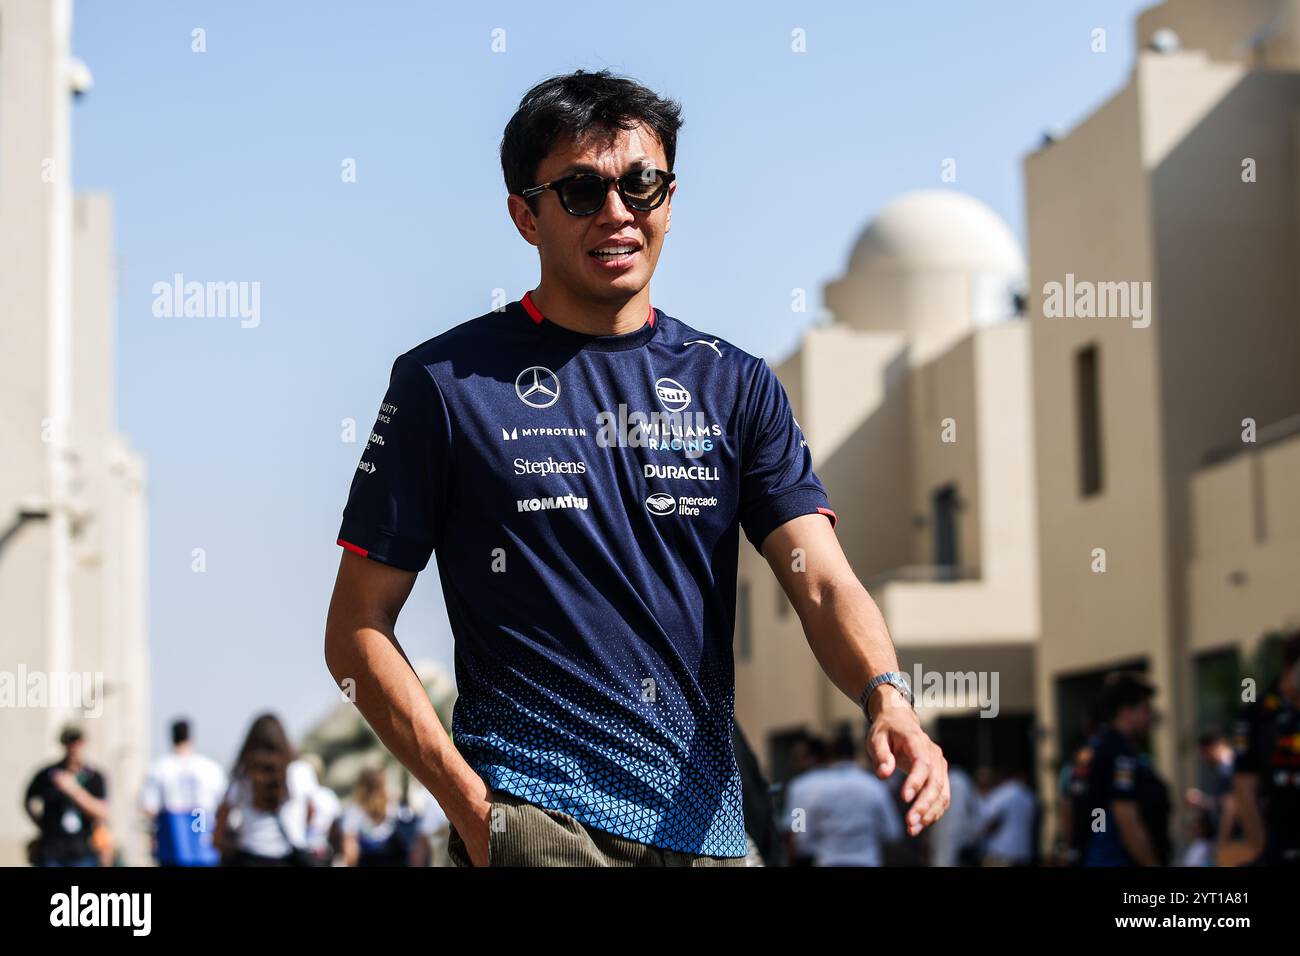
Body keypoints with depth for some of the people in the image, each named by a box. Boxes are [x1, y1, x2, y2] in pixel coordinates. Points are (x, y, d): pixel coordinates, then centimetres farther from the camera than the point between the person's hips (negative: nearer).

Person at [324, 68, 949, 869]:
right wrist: (470, 805, -10)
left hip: (705, 819, 3)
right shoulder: (446, 381, 0)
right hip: (535, 813, -3)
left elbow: (823, 583, -1)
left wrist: (887, 697, -21)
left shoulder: (734, 384, 9)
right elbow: (358, 629, 0)